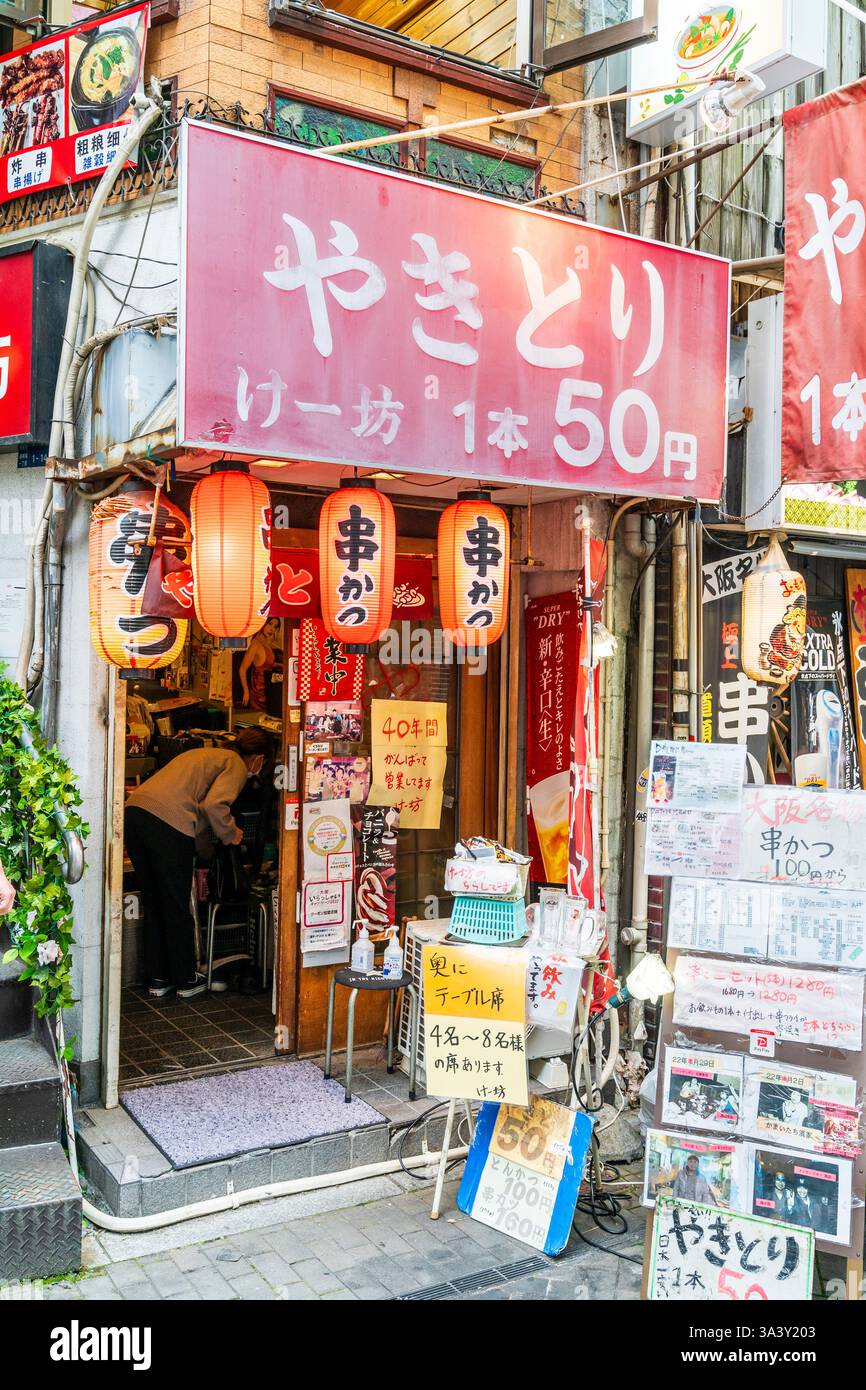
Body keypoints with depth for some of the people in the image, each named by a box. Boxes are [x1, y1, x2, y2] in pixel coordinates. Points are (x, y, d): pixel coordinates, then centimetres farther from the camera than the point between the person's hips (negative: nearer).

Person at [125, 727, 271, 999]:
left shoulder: (202, 753, 32)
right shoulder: (237, 766, 6)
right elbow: (214, 804, -11)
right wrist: (231, 834, 7)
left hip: (134, 811, 8)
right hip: (169, 823, -8)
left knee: (153, 903, 18)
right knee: (177, 906, 7)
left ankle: (158, 979, 26)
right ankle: (186, 980, 20)